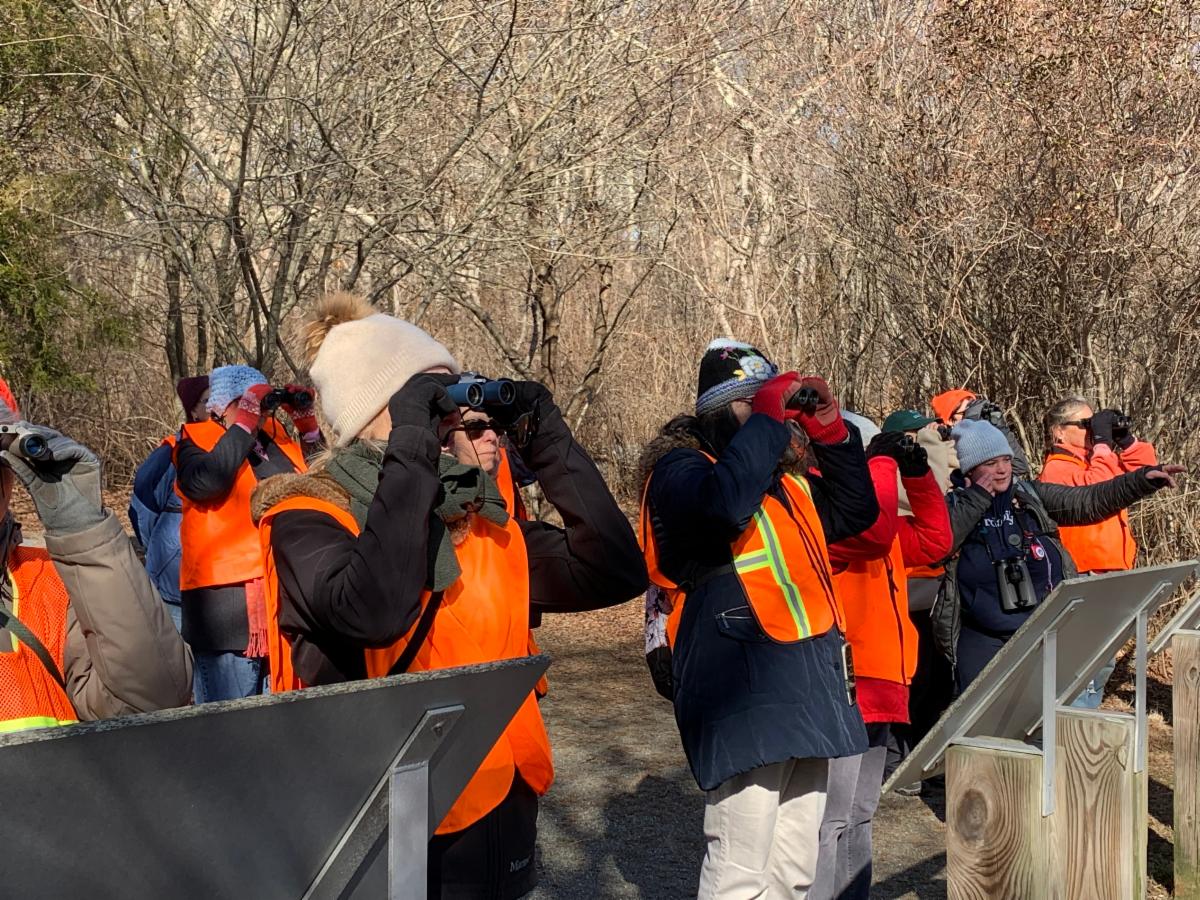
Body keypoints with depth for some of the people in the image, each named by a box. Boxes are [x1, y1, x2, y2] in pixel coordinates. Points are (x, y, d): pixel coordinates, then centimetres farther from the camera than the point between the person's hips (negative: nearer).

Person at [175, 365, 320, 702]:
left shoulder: (277, 438, 16)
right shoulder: (197, 440, 0)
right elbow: (204, 483, -21)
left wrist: (306, 420, 10)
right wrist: (245, 423, -14)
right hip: (227, 595, -6)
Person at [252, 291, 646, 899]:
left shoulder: (484, 521, 6)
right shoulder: (309, 521, -11)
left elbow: (616, 572, -4)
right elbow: (373, 610, -32)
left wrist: (546, 440, -6)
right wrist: (412, 449, -26)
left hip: (499, 824, 6)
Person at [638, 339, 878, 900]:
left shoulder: (786, 478, 21)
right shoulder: (679, 470, -5)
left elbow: (856, 511, 29)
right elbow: (724, 502, -27)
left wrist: (831, 433, 15)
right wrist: (766, 418, -15)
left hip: (809, 684, 9)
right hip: (743, 687, -9)